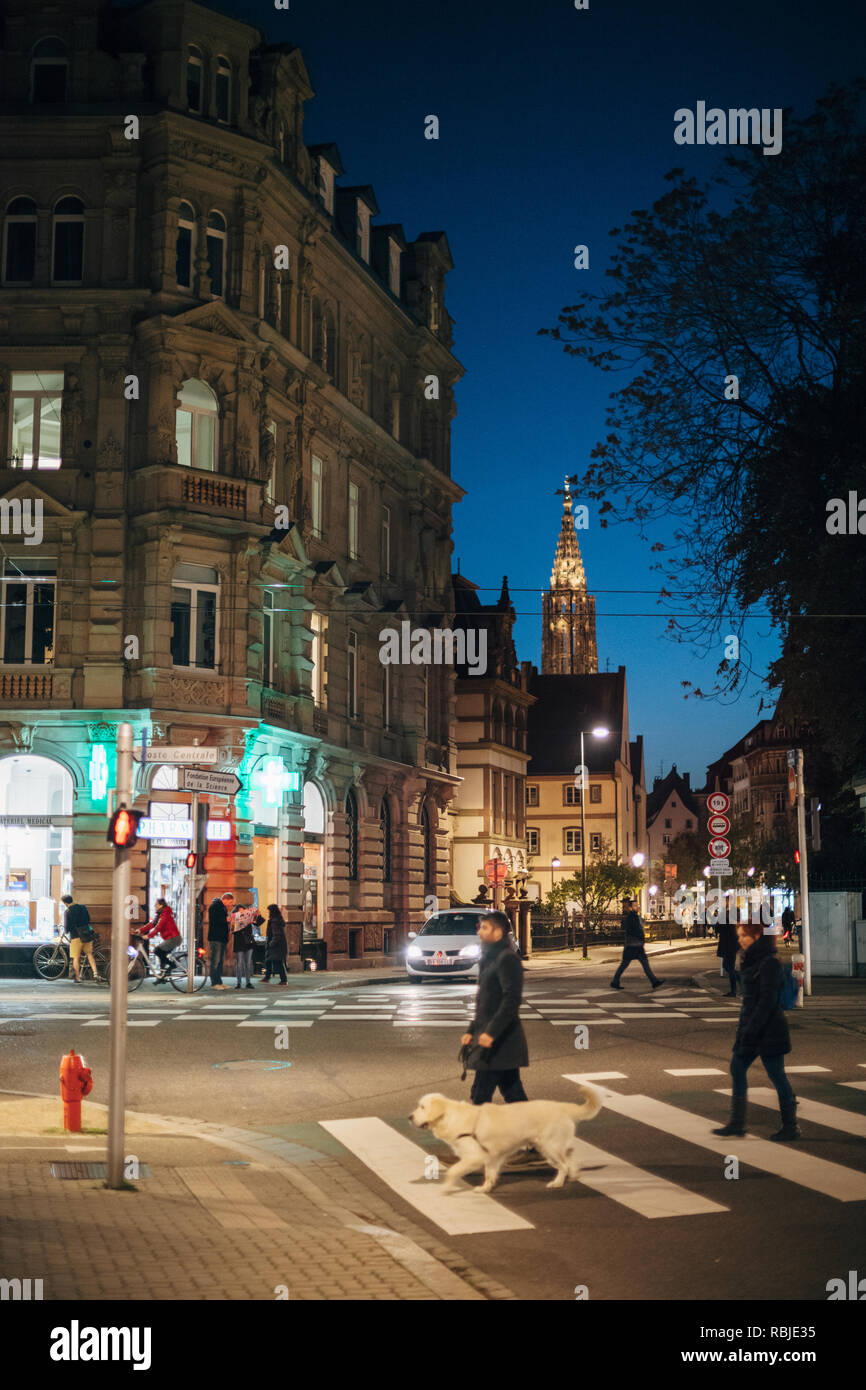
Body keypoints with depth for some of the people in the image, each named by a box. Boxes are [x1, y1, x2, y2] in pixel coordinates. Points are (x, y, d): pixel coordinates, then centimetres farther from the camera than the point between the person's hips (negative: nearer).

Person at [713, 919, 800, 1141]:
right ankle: (737, 1123, 14)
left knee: (776, 1075, -2)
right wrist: (744, 1028, 19)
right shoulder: (752, 961, 12)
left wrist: (750, 1030, -22)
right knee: (737, 1068, 9)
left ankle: (791, 1127, 8)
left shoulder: (769, 964, -17)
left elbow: (768, 1000, -21)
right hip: (751, 1028, 10)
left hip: (768, 1029, -10)